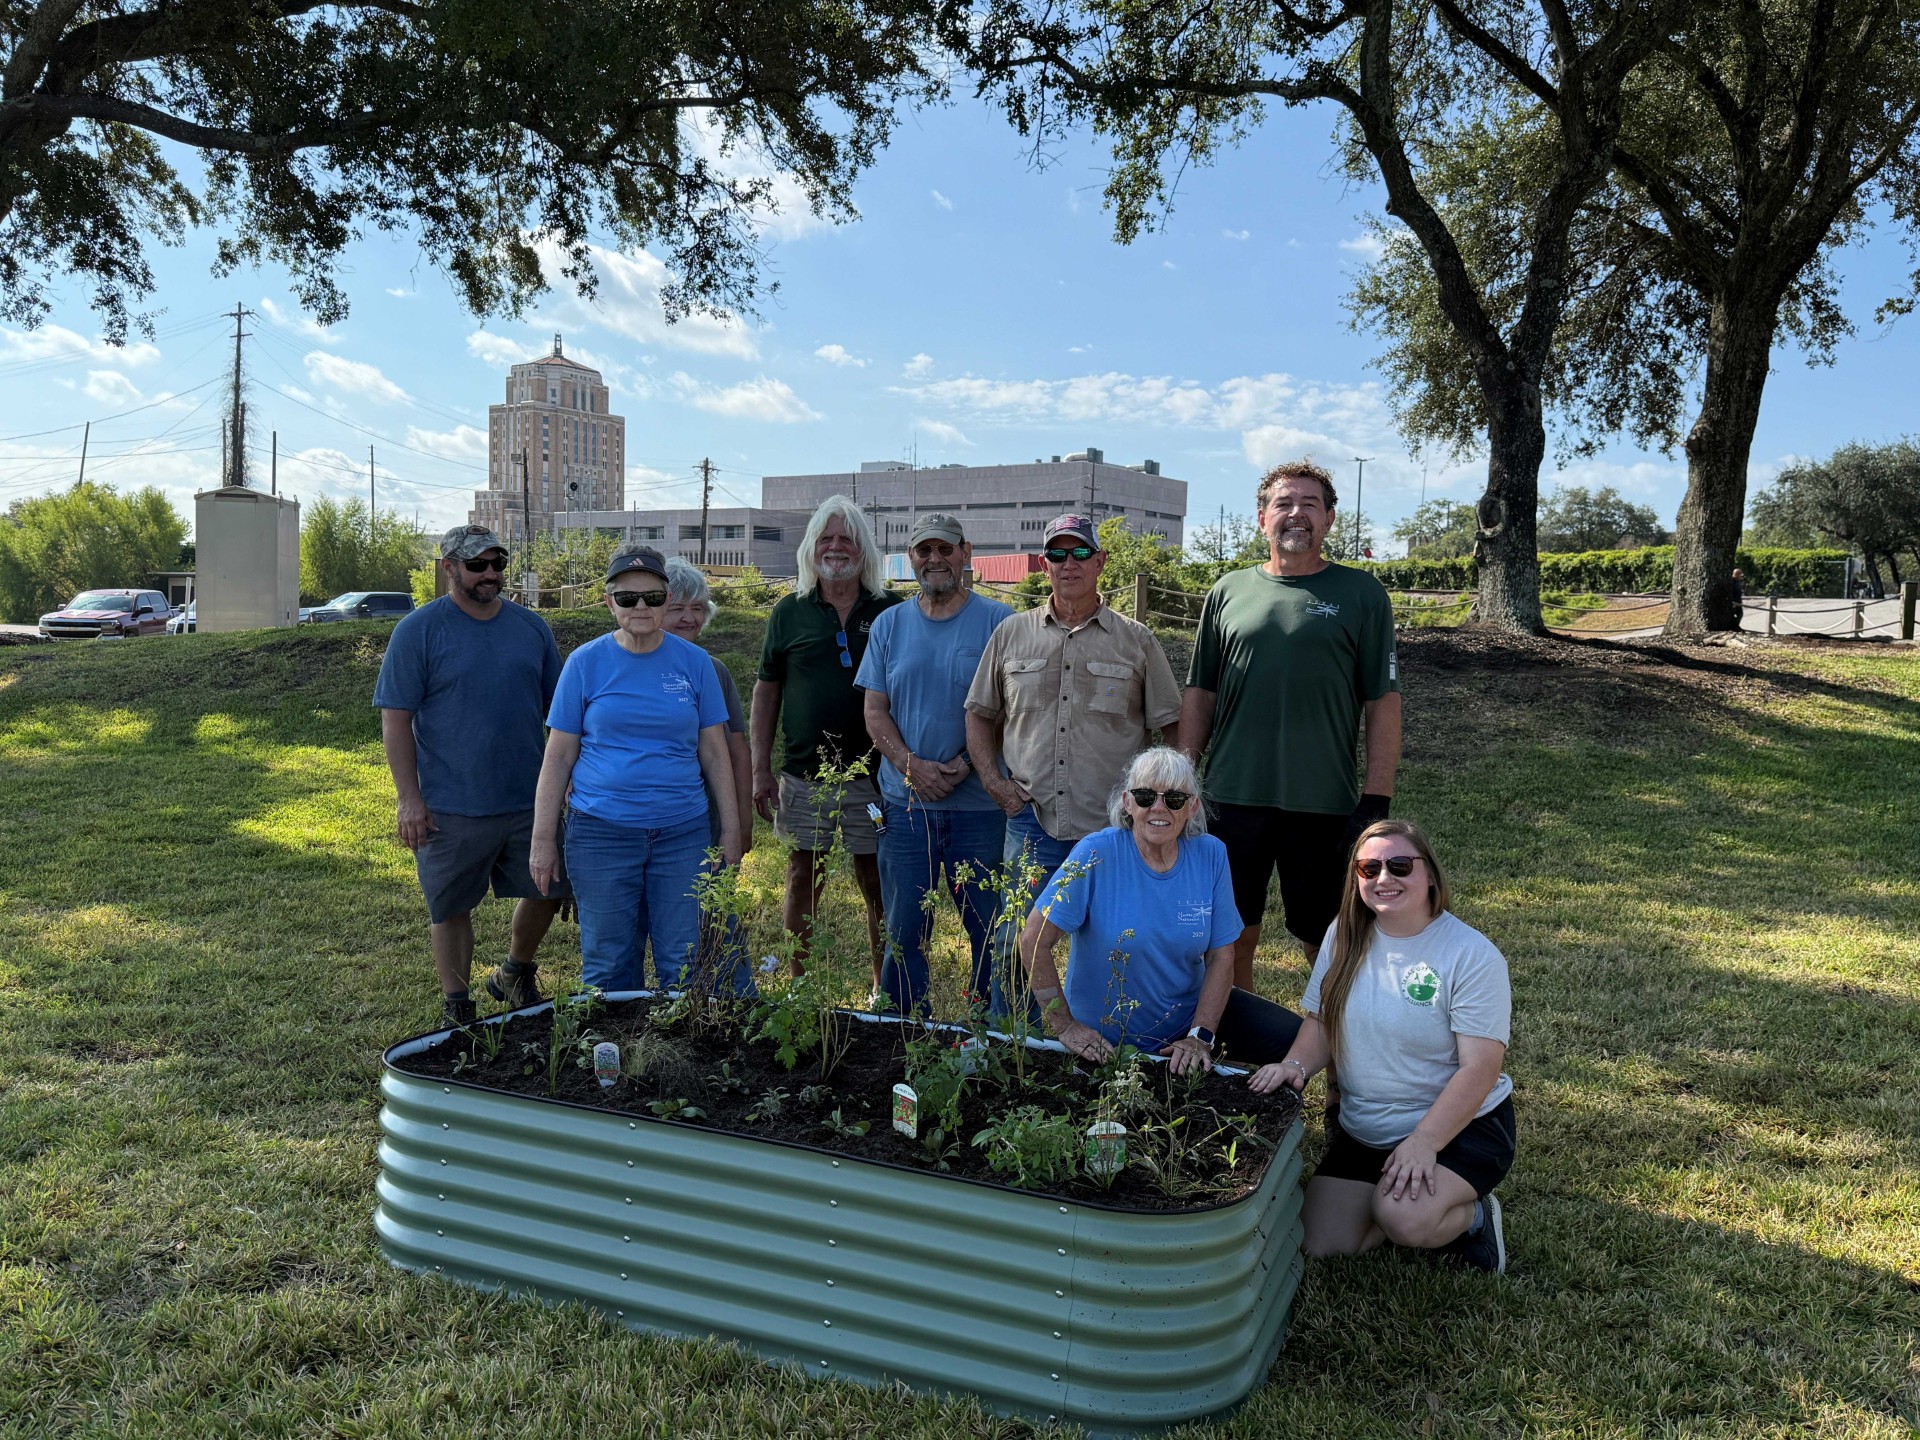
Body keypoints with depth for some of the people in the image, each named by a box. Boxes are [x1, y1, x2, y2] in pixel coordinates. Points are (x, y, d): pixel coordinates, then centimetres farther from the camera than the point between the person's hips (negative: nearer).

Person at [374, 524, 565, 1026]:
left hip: (529, 799, 4)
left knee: (546, 891, 12)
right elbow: (395, 719, -7)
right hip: (450, 809, -4)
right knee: (450, 909, 8)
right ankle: (457, 1011, 25)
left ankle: (515, 975, 38)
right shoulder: (418, 631, -5)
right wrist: (409, 799, -12)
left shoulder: (531, 627, 7)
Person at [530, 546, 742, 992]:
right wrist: (543, 839, 1)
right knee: (608, 966, 8)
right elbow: (558, 757, 3)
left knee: (683, 965, 4)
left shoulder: (694, 662, 4)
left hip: (682, 834, 1)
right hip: (601, 834, 0)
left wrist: (730, 831, 5)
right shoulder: (586, 662, 1)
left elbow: (714, 754, 7)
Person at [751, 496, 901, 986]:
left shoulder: (892, 611, 3)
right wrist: (760, 770, 4)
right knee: (803, 882, 9)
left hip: (874, 776, -1)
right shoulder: (790, 612, 7)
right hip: (804, 776, 1)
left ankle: (885, 992, 18)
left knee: (879, 886, 5)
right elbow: (766, 692, 10)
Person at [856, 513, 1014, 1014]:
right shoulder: (890, 624, 10)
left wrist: (966, 763, -15)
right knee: (904, 931, 8)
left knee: (993, 931, 5)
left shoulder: (998, 621, 1)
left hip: (980, 804, -2)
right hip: (906, 803, 3)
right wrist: (911, 765, -9)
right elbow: (875, 711, 7)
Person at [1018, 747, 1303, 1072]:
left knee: (1291, 1037, -10)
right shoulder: (1097, 854, -19)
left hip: (1189, 1014, 3)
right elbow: (1034, 940, -19)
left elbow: (1221, 956, -4)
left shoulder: (1211, 855, -7)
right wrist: (1064, 1026, -17)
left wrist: (1201, 1036, -14)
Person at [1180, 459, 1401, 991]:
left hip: (1324, 804, -2)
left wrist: (1376, 801, -7)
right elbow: (1199, 693, 12)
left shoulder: (1361, 594, 4)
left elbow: (1383, 701, 0)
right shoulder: (1229, 592, 10)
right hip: (1232, 797, 2)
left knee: (1328, 946, 5)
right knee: (1233, 939, 10)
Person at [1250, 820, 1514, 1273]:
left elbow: (1480, 1068, -18)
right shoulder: (1345, 936, 1)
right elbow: (1321, 1022, 7)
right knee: (1321, 1244, -9)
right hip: (1362, 1133, 5)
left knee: (1404, 1218, -31)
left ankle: (1471, 1215, 3)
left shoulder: (1471, 954, -15)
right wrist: (1296, 1065, -15)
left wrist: (1422, 1143, -26)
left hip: (1461, 1126, -5)